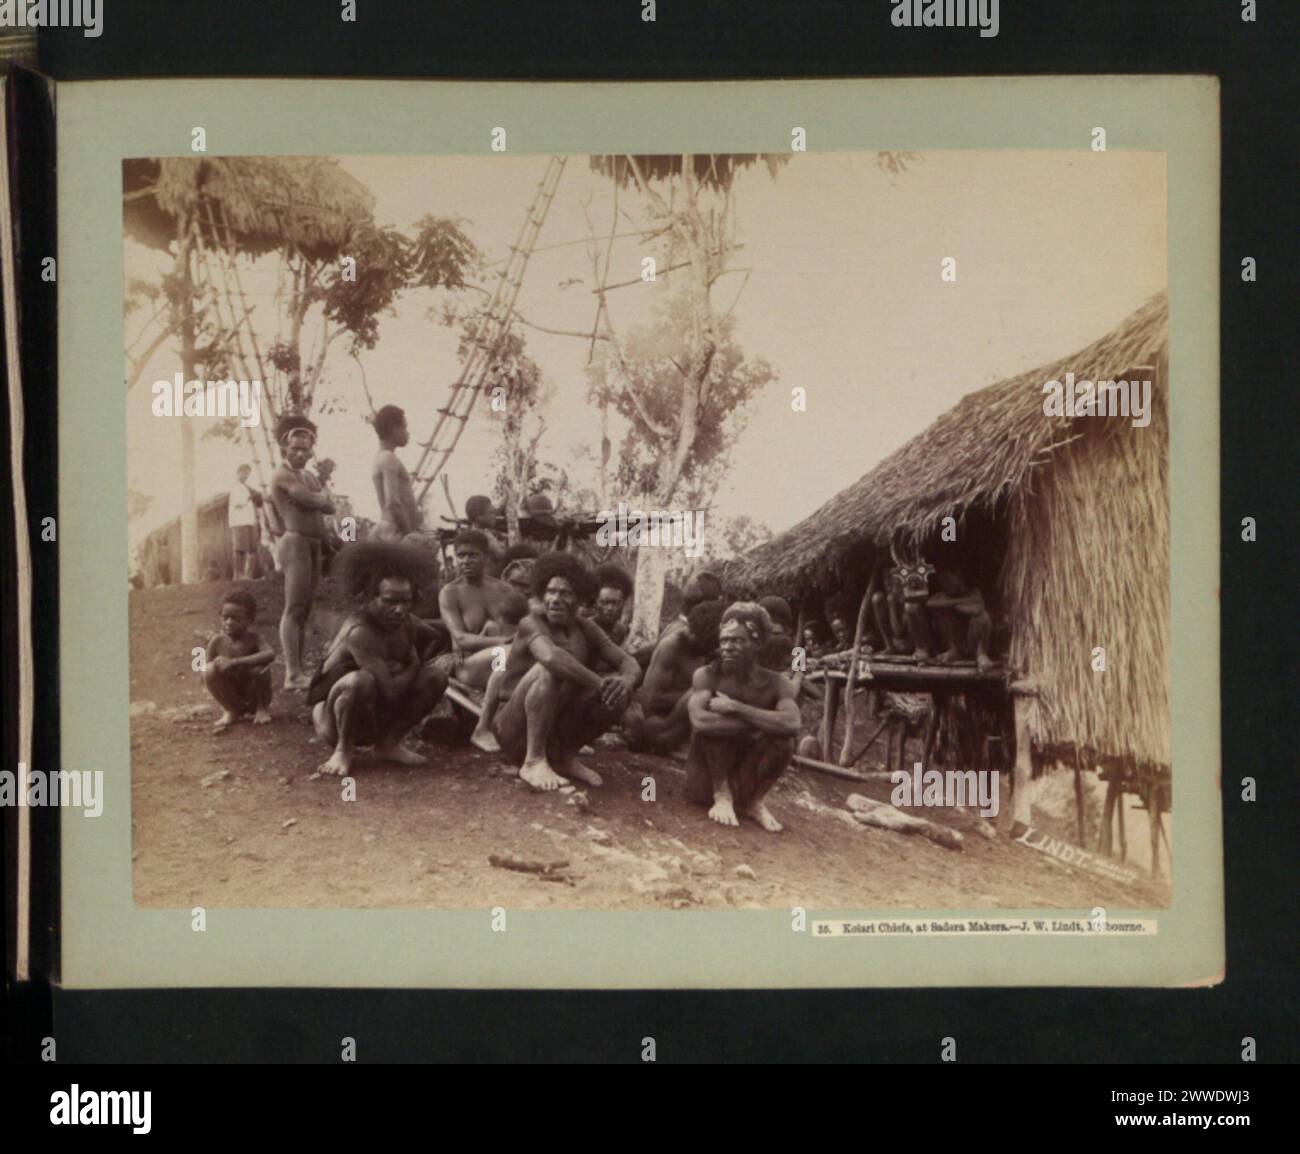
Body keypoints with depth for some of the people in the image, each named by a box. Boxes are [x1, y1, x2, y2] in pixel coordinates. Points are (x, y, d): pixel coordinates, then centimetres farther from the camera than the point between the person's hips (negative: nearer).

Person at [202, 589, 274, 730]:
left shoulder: (252, 638, -20)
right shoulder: (217, 640, -12)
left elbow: (270, 654, -41)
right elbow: (204, 667, -4)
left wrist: (235, 662, -44)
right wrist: (217, 664, -24)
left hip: (253, 696, -2)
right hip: (230, 697, 2)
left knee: (261, 668, -30)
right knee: (210, 670, -23)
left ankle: (262, 708, 0)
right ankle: (231, 711, 0)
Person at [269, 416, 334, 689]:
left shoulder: (310, 477, 23)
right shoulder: (282, 475, -5)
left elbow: (329, 506, 13)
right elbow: (314, 501, -14)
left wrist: (314, 500, -4)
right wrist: (321, 497, 6)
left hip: (314, 546, 9)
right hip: (296, 542, -9)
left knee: (304, 611, 9)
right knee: (294, 609, -13)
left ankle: (298, 670, 11)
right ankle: (293, 674, -16)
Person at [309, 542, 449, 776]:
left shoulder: (406, 625, -5)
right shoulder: (359, 633, -28)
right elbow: (390, 689, -33)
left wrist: (419, 661, -2)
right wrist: (413, 667, -14)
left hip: (377, 713, 8)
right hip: (332, 718, -8)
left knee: (435, 678, -4)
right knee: (362, 680, -39)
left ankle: (389, 743, 6)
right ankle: (344, 749, -14)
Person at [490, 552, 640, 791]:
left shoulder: (586, 629, 5)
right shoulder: (532, 624, -14)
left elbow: (629, 664, -1)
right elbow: (551, 656, -36)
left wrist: (626, 681, -25)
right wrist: (599, 683, -35)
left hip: (558, 732, 6)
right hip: (517, 732, -6)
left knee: (619, 693, -9)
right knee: (551, 668, -29)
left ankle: (565, 758, 3)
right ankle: (534, 761, -26)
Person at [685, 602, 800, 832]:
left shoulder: (775, 684, -7)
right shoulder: (707, 676, -12)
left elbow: (792, 725, -29)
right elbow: (700, 722, -33)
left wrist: (736, 707, -31)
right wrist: (759, 723, -29)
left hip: (745, 778, 2)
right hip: (705, 779, -2)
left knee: (784, 740, -23)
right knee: (717, 721, -24)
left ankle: (753, 802, -2)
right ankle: (722, 796, -16)